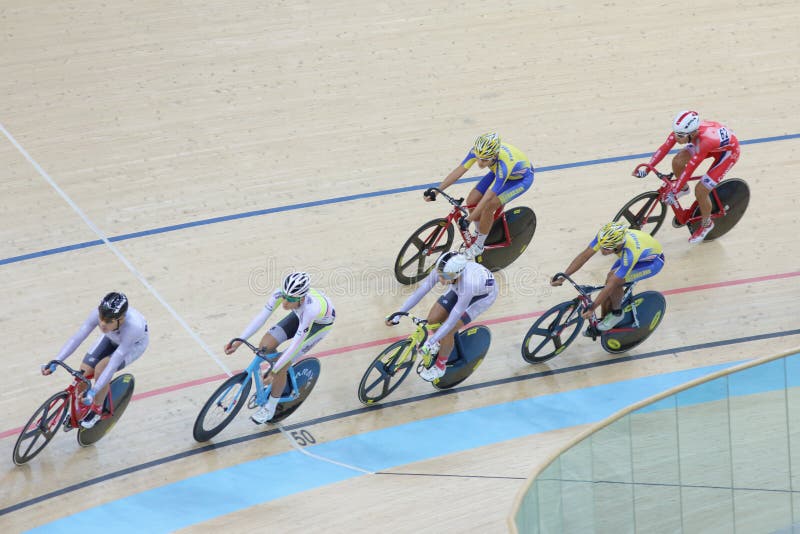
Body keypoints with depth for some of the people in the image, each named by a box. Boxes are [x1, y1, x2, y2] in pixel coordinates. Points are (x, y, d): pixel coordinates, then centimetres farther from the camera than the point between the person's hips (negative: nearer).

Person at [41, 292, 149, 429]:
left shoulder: (133, 326, -45)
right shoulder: (98, 314, -36)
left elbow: (114, 362, -44)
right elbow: (76, 338, -33)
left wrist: (93, 391, -45)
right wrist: (55, 362, -43)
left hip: (135, 344, -4)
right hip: (112, 338, 4)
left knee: (101, 369, -26)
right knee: (84, 372, -10)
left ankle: (96, 410, 1)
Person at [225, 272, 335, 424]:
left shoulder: (310, 308, -45)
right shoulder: (280, 293, -33)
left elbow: (296, 343, -40)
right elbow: (261, 317, -27)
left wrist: (274, 371, -36)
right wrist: (238, 342, -33)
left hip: (321, 322, -5)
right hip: (300, 314, 5)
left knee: (282, 365, -12)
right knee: (265, 345, -10)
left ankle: (270, 408, 10)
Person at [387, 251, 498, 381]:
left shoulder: (468, 283, -46)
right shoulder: (441, 270, -34)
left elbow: (453, 319, -38)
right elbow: (420, 291, -23)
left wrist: (430, 343, -34)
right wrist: (397, 315, -24)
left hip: (484, 294, -5)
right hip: (460, 288, 5)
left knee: (448, 331, -14)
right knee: (433, 319, -3)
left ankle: (439, 367, 13)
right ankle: (440, 340, 33)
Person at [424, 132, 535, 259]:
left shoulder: (503, 165, -43)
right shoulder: (477, 151, -29)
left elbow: (488, 197, -41)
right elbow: (459, 171, -22)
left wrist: (468, 220, -41)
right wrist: (436, 191, -28)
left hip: (522, 178, -6)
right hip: (498, 171, 6)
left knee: (488, 207, -22)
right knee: (472, 201, -6)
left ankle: (479, 246, -1)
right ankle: (479, 233, 21)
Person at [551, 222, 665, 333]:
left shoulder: (630, 254, -42)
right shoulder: (604, 237, -29)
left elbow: (611, 285, -36)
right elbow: (584, 256, -19)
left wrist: (591, 309, -32)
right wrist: (562, 278, -23)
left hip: (653, 261, -6)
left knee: (613, 281, -25)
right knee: (609, 282, -6)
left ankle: (617, 313, 1)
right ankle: (604, 321, 14)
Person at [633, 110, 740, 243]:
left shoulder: (705, 141, -43)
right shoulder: (681, 130, -27)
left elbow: (689, 169, -39)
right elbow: (664, 148, -20)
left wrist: (674, 192, -34)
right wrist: (646, 169, -24)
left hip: (728, 150, -6)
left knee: (700, 191, -12)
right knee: (677, 161, -14)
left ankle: (706, 224, 16)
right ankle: (683, 188, 18)